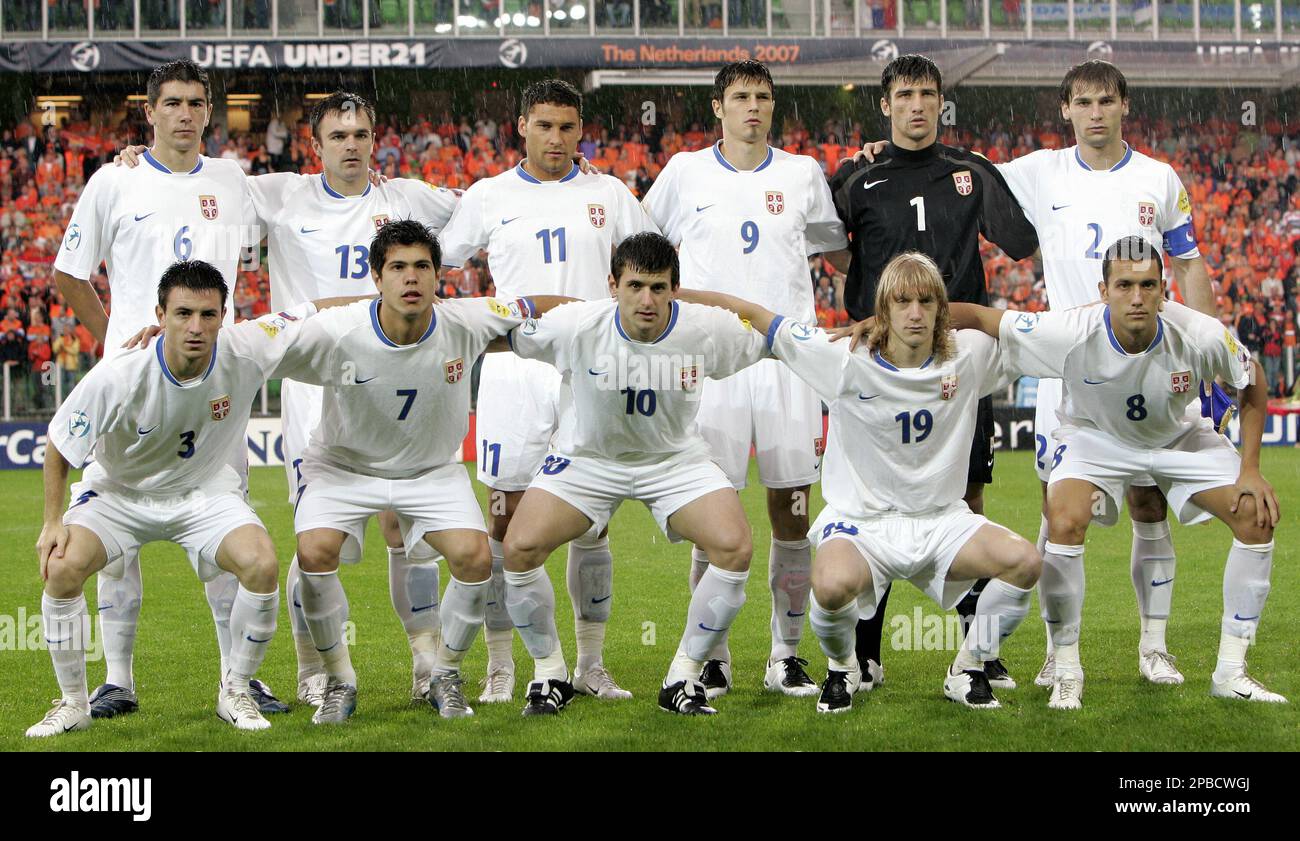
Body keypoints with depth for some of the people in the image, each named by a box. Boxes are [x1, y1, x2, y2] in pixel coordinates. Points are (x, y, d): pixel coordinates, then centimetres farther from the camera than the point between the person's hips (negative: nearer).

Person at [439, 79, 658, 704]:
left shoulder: (609, 195, 8)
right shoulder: (488, 197, 6)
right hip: (514, 371, -1)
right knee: (506, 520, -3)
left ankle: (591, 664, 11)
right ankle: (499, 668, 3)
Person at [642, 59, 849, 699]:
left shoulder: (802, 173, 9)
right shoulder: (686, 172, 5)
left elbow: (834, 247, 23)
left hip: (788, 358, 1)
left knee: (792, 513, 1)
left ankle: (787, 657, 10)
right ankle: (712, 658, 8)